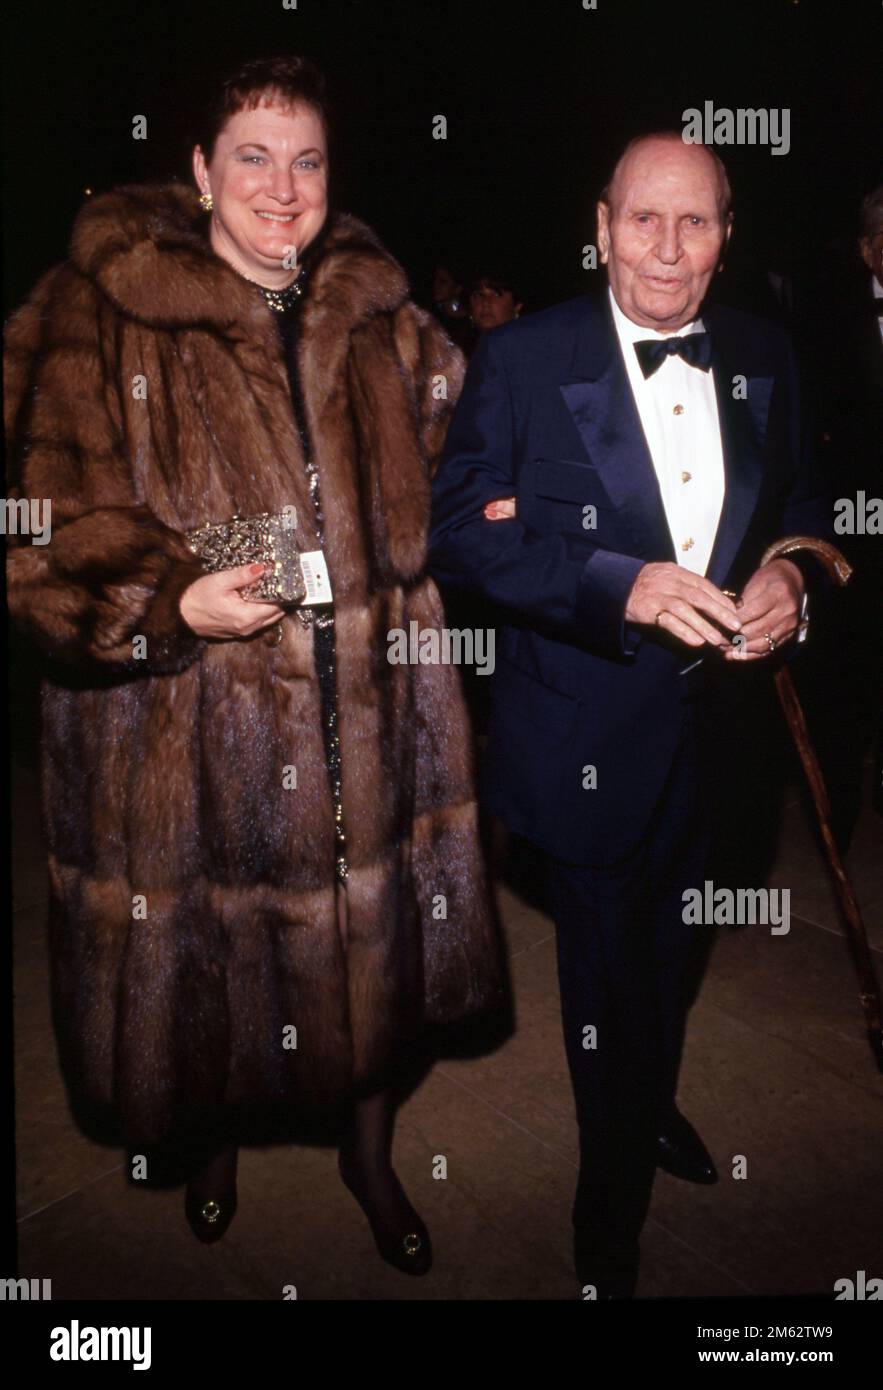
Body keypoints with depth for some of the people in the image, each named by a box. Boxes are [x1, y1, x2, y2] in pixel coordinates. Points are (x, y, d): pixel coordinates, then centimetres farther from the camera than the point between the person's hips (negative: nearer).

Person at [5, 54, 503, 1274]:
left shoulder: (379, 317, 8)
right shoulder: (98, 315, -7)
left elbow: (452, 458, 23)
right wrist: (173, 597, -24)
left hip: (363, 709, 4)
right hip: (182, 728, -3)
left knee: (370, 939, 15)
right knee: (202, 949, 13)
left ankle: (369, 1151, 43)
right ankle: (213, 1139, 47)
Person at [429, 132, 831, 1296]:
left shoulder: (764, 358, 2)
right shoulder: (522, 359, -12)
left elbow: (799, 503, 10)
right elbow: (461, 529, -17)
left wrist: (791, 572, -14)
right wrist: (624, 584, -30)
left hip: (719, 720, 5)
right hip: (590, 735, -4)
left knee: (672, 948, 26)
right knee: (607, 971, 12)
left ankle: (655, 1108, 57)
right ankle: (613, 1211, 40)